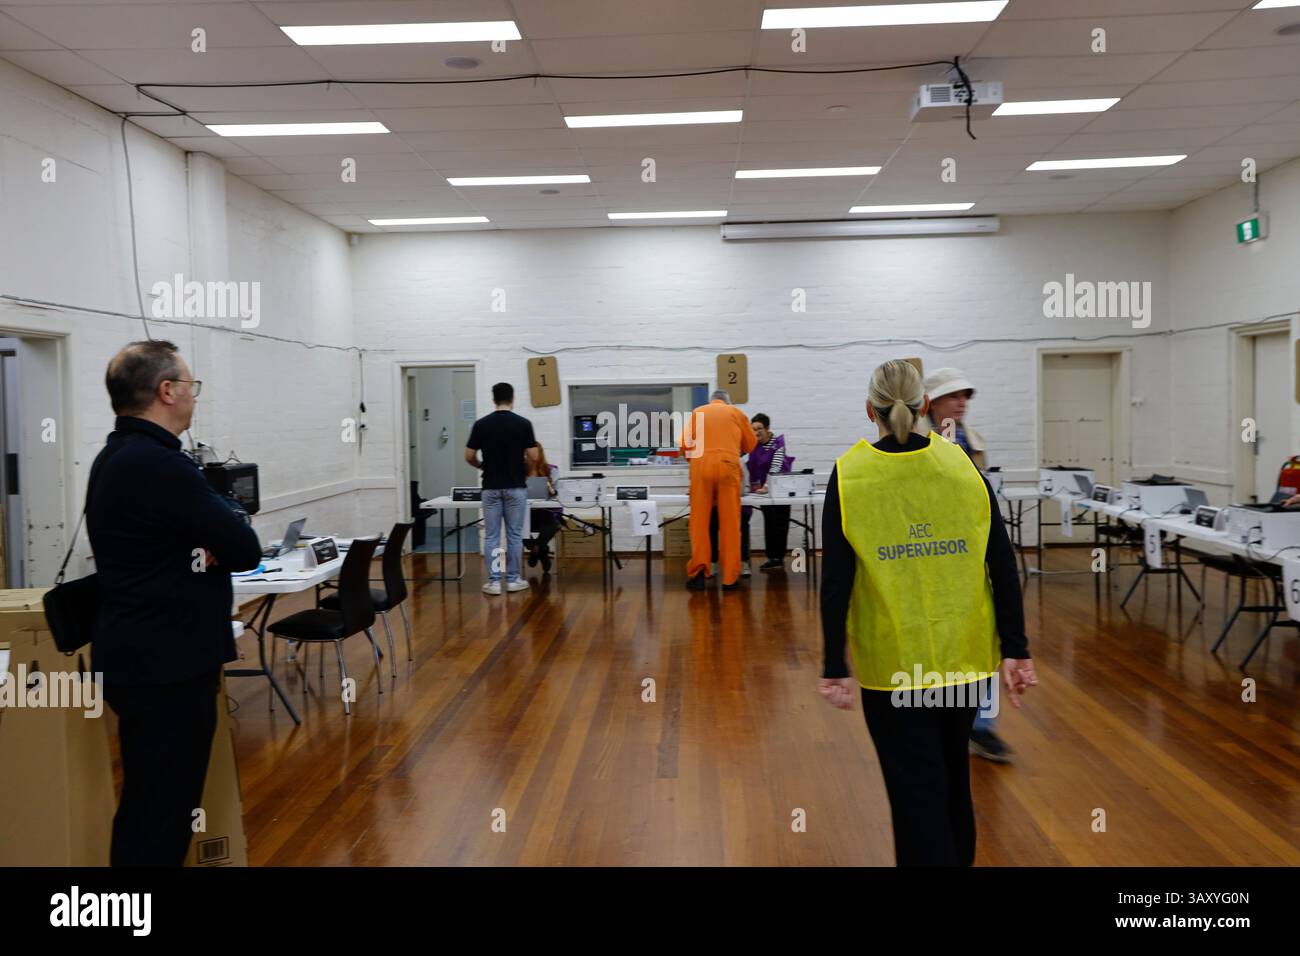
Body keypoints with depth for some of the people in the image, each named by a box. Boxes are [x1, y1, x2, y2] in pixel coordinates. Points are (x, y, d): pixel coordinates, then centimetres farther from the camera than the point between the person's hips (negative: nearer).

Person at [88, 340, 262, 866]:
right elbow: (244, 549, -17)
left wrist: (207, 539, -4)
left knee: (148, 806, 20)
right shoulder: (159, 465, -22)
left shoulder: (117, 457, 12)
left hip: (143, 655, 10)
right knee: (161, 814, 0)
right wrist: (224, 512, 2)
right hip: (165, 665, -10)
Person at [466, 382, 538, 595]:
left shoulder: (481, 424, -3)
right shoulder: (523, 424, -7)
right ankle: (513, 579, 12)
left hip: (491, 487, 1)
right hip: (516, 487, -1)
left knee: (492, 536, 5)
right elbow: (533, 457, -9)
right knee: (514, 535, 7)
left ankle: (494, 581, 4)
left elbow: (469, 457, -2)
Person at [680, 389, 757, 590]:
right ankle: (730, 577, 2)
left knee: (699, 521, 4)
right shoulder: (736, 412, 19)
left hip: (700, 467, 1)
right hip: (728, 466, -1)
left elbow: (684, 445, 14)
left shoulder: (697, 413, 19)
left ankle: (698, 572, -4)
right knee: (730, 522, 2)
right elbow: (751, 445, 24)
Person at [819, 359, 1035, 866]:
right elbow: (1003, 565, -4)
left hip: (891, 662, -3)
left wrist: (834, 668, -6)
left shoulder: (849, 475, -10)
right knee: (953, 772, 25)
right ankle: (960, 854, 45)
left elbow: (835, 581, -11)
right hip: (964, 655, 4)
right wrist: (1016, 649, 2)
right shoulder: (963, 465, -3)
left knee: (915, 787, 8)